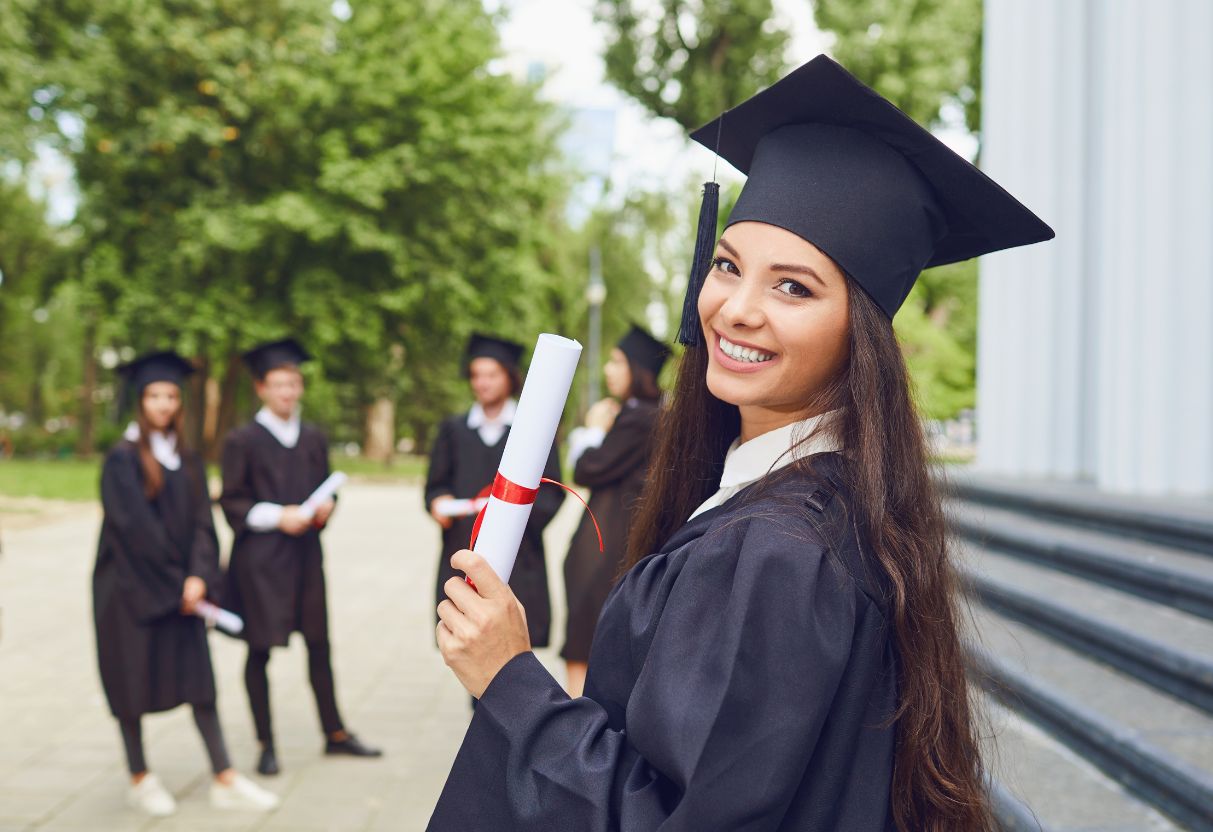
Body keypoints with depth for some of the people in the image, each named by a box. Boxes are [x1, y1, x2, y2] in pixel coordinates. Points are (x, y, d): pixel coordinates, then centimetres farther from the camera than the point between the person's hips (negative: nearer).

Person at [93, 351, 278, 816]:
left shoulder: (185, 460, 9)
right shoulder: (123, 459, -8)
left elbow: (201, 523, 3)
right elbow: (134, 526, -14)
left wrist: (197, 578, -11)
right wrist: (173, 582, -13)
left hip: (179, 589, 5)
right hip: (131, 588, -5)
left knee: (199, 678, 2)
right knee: (134, 680, 3)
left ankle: (225, 781, 2)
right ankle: (140, 781, 16)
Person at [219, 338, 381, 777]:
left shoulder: (313, 438, 10)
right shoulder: (243, 440, -5)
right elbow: (232, 502, -6)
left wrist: (325, 506, -6)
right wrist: (277, 516, -19)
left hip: (305, 552, 4)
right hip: (259, 556, -4)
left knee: (319, 645, 9)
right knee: (260, 650, 1)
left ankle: (335, 734, 21)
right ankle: (266, 744, 12)